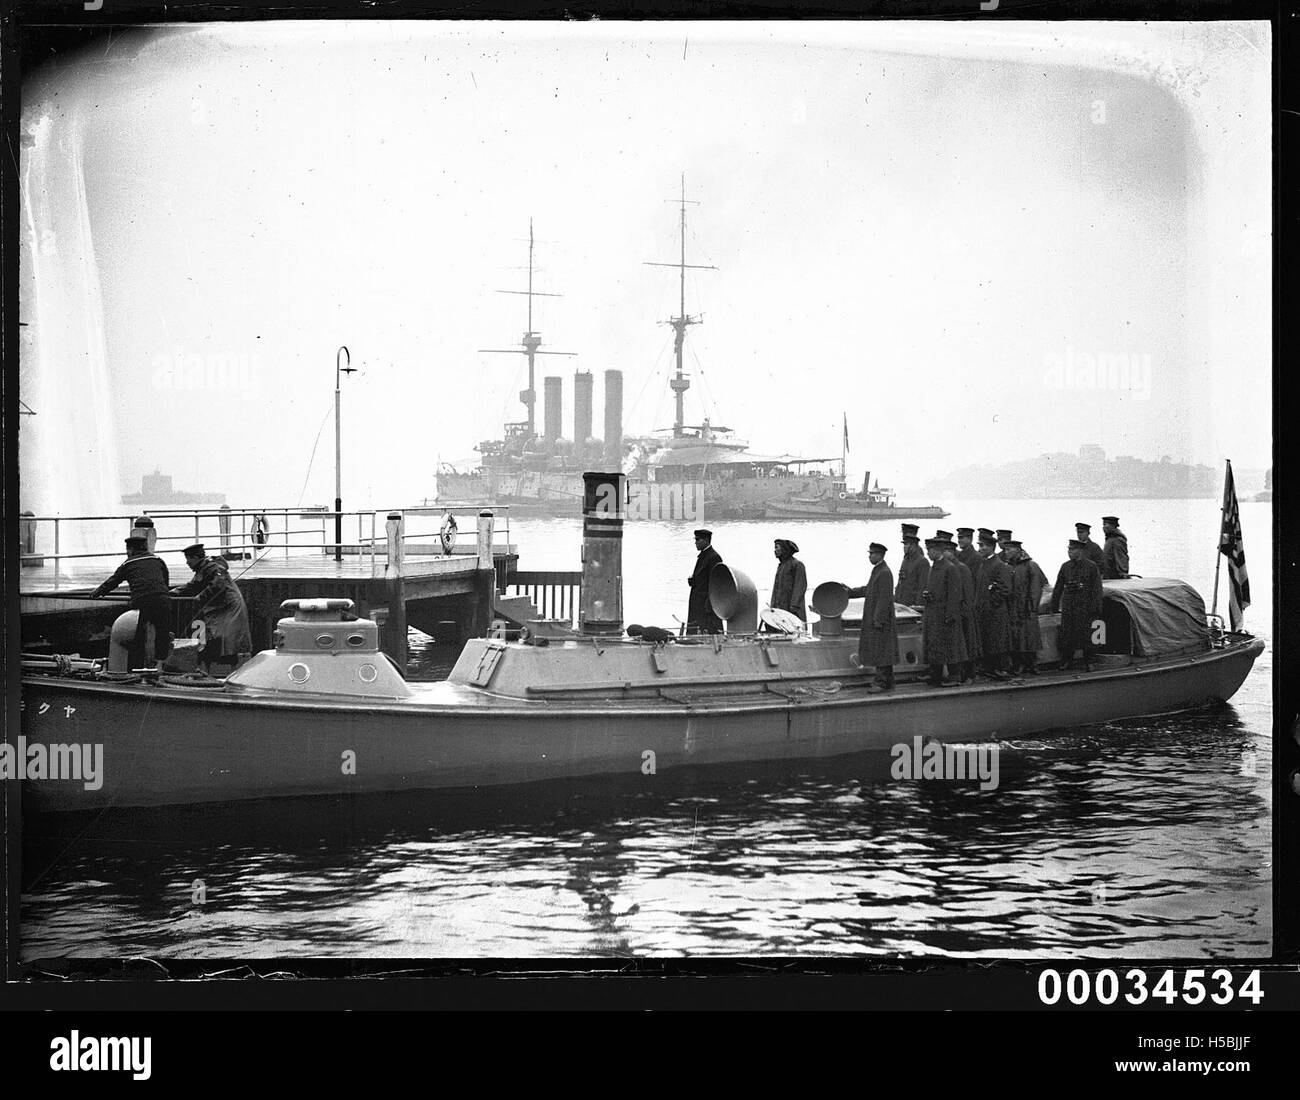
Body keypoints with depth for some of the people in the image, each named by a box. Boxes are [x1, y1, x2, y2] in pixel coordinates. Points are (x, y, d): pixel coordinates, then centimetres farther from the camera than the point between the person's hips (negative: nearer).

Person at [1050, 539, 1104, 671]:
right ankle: (1067, 661, 13)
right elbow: (1058, 588, 15)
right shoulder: (1066, 567, 11)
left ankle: (1088, 663, 9)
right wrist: (1055, 605, 12)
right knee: (1066, 634, -1)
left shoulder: (1091, 567, 0)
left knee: (1085, 635, -2)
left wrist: (1096, 608, -8)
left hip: (1084, 607, -3)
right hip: (1068, 607, 3)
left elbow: (1097, 589, -2)